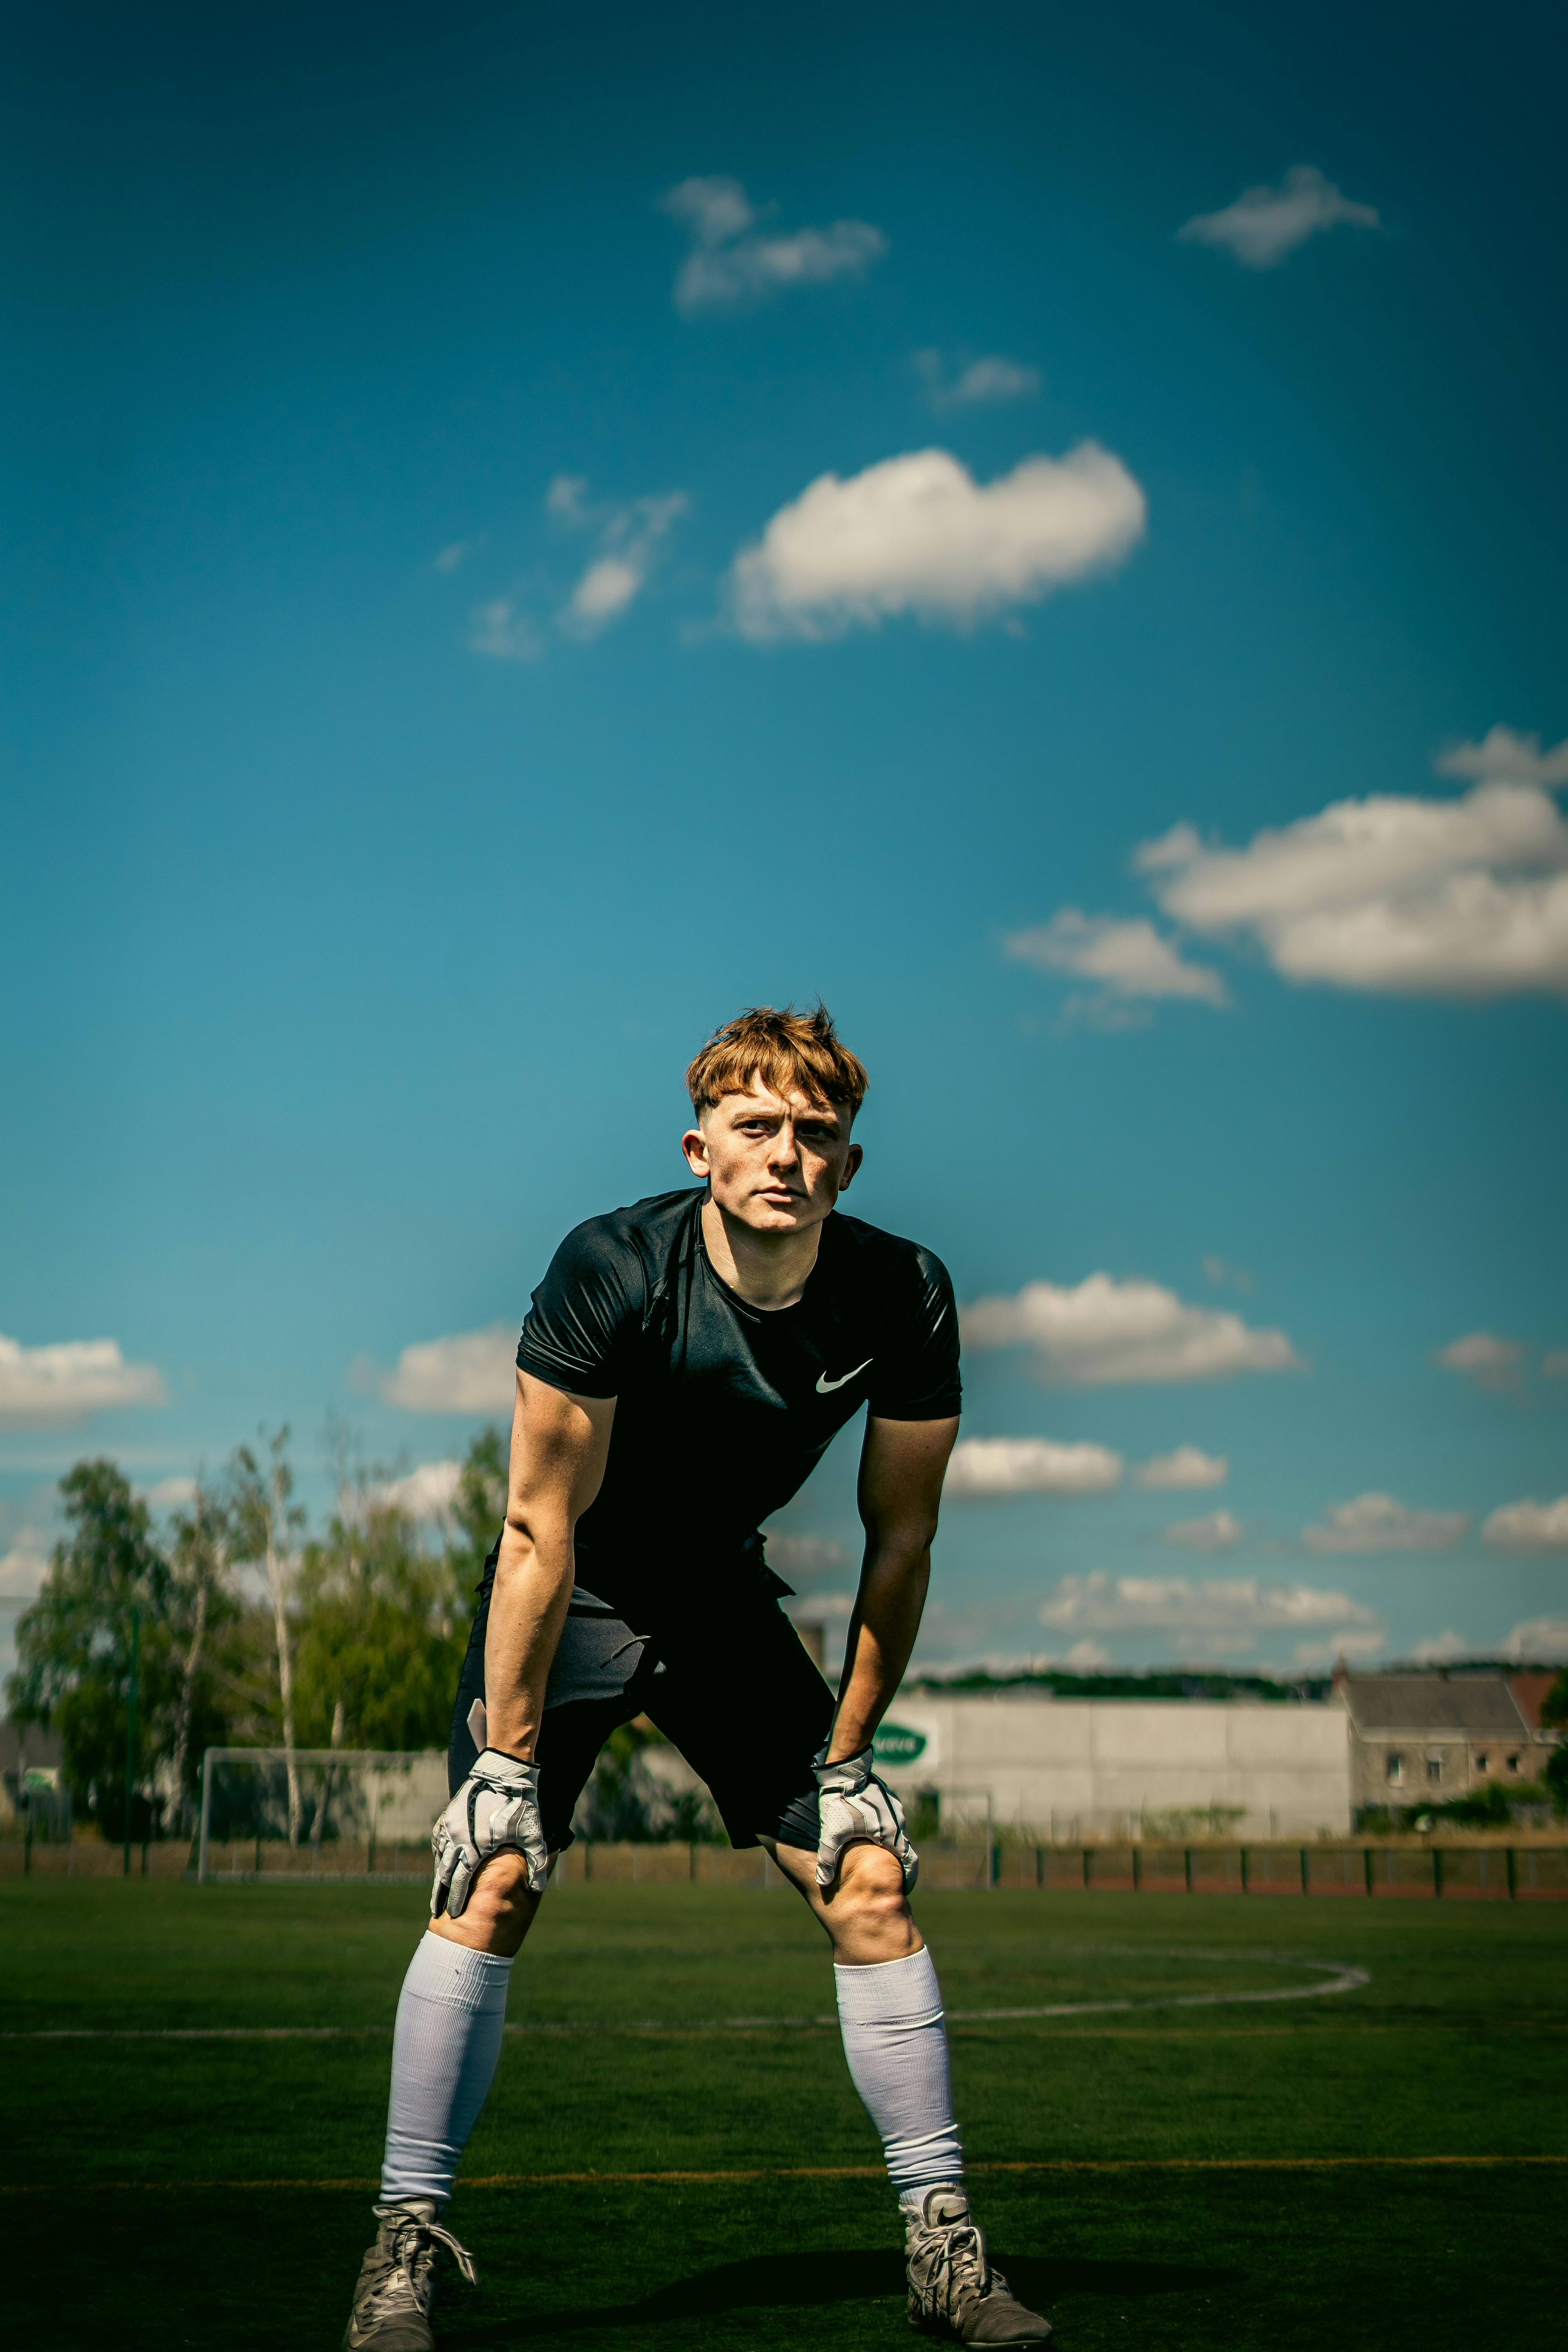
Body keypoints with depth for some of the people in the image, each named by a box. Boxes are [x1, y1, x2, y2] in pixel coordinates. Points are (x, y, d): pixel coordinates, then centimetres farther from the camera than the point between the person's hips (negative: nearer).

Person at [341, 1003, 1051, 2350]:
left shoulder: (904, 1299, -18)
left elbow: (900, 1539, -7)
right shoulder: (612, 1270, -28)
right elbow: (542, 1529, -24)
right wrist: (508, 1757, -23)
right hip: (574, 1596, -3)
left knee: (872, 1885, -5)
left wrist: (848, 1750, -6)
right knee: (494, 1882, -18)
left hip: (726, 1599, 3)